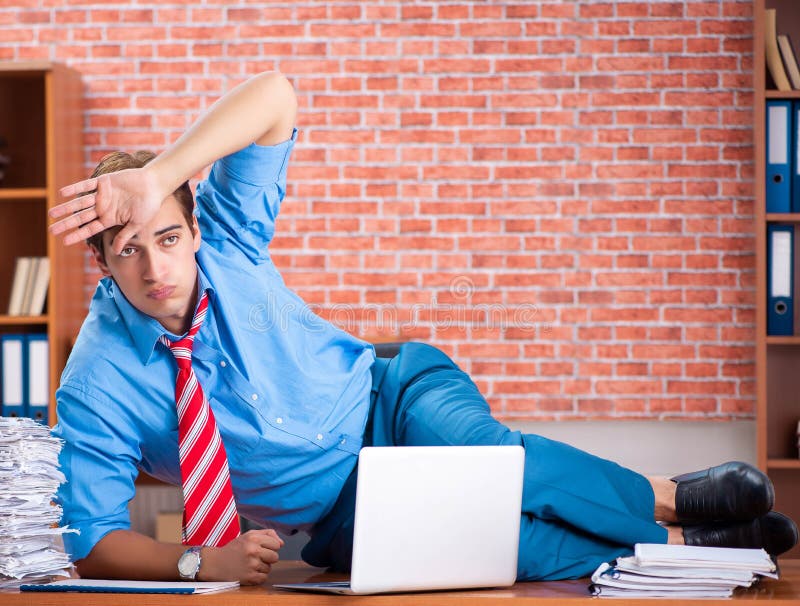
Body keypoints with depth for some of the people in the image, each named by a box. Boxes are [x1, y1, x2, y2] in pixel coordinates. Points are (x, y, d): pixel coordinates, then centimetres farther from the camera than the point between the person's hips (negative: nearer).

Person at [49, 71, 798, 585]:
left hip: (392, 395, 1)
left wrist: (156, 178, -42)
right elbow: (90, 542, -16)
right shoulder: (98, 385, -17)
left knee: (475, 451, -38)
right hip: (338, 516, -1)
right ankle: (678, 545, -25)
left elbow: (275, 96, -29)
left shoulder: (223, 241, -14)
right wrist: (201, 562, -34)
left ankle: (665, 496, -23)